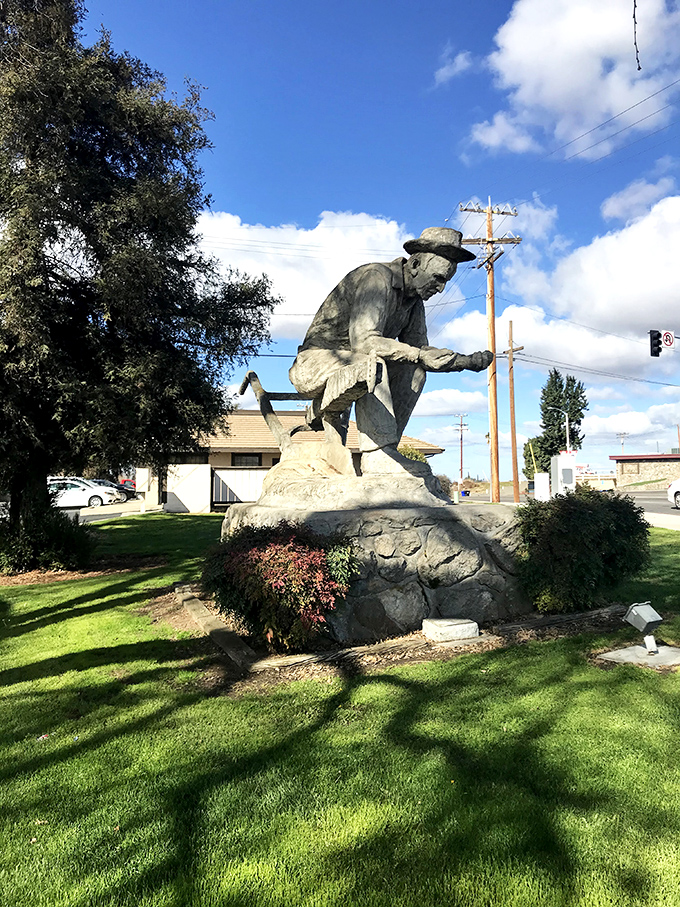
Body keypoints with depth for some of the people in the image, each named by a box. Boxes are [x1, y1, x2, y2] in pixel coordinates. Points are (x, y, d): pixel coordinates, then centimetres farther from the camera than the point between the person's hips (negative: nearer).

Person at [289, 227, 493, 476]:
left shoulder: (414, 299, 9)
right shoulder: (377, 277, -19)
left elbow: (419, 348, 6)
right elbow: (364, 341, -31)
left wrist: (465, 361, -9)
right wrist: (420, 355, -33)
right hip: (316, 363, -9)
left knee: (412, 370, -6)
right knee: (371, 361, -35)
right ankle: (376, 456, -34)